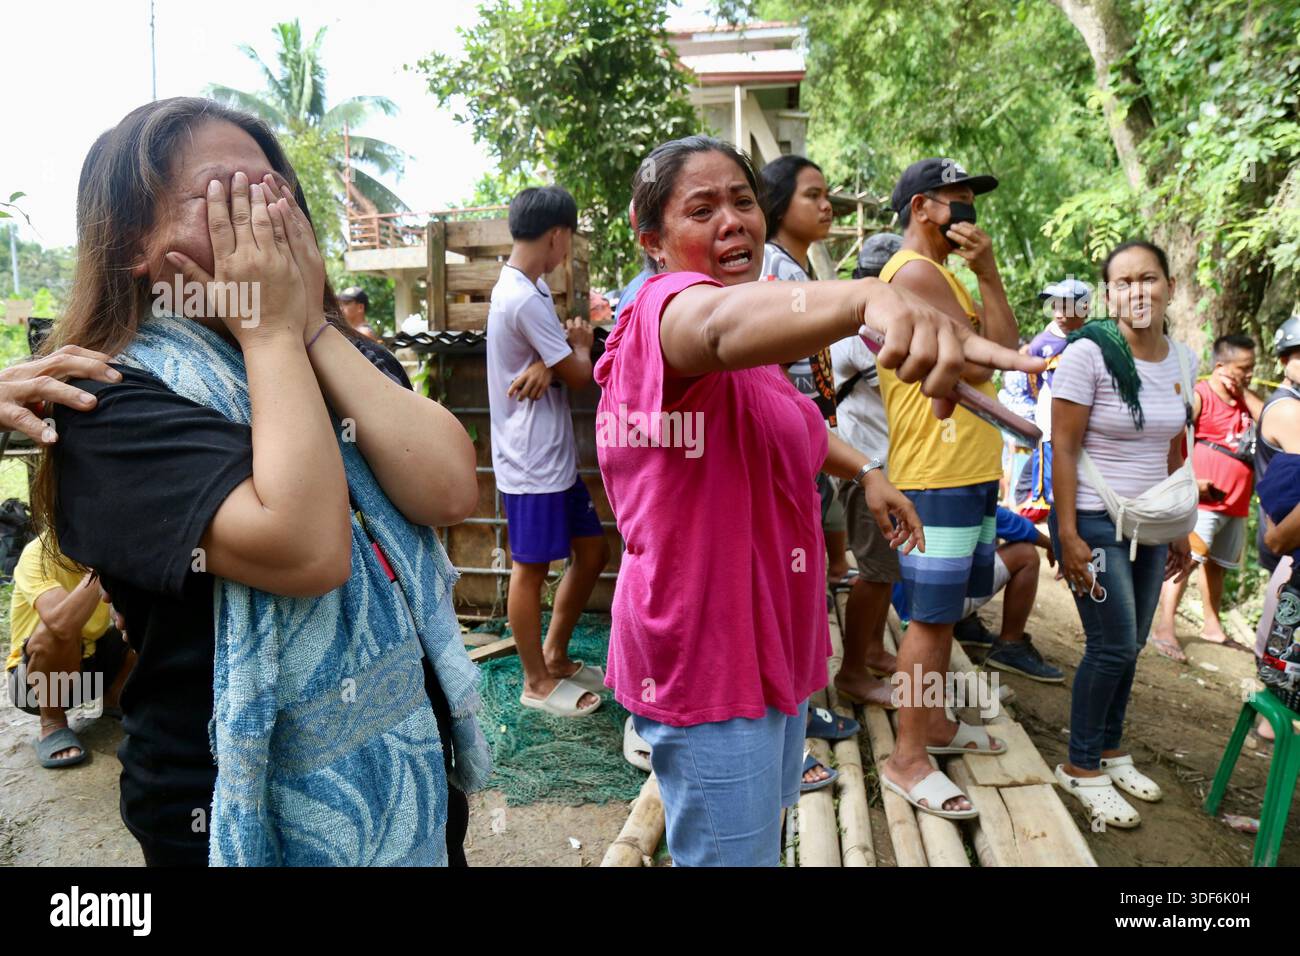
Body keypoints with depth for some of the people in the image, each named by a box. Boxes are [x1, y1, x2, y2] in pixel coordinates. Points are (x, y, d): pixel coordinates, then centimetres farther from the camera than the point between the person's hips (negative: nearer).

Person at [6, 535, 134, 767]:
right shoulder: (38, 553, -25)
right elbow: (63, 624, -43)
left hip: (89, 661, 6)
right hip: (36, 676, -6)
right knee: (56, 630, -35)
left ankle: (113, 698, 11)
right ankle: (52, 724, -12)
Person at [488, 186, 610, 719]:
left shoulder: (527, 288, 12)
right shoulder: (525, 300, -20)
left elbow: (561, 360, 7)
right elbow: (580, 374, -16)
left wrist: (548, 364, -16)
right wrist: (579, 346, 6)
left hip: (554, 455, 10)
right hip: (531, 460, -10)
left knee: (593, 550, 16)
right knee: (531, 568, 4)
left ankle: (556, 656, 30)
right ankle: (538, 682, 21)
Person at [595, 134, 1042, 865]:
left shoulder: (755, 343, 10)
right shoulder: (663, 310, -21)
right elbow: (719, 323, -47)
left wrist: (865, 470, 16)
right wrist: (871, 297, -65)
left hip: (769, 637, 10)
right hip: (706, 656, -9)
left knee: (768, 821, 28)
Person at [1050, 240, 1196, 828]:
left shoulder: (1182, 361, 5)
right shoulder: (1089, 354, -14)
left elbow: (1174, 454, 13)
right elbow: (1064, 450, -15)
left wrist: (1180, 532, 15)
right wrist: (1068, 536, -18)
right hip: (1095, 522, -6)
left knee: (1130, 645, 12)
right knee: (1114, 646, -4)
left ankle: (1110, 751, 32)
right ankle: (1081, 768, 14)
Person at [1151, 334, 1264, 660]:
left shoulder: (1244, 400, 14)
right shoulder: (1199, 397, -9)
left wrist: (1245, 393, -1)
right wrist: (1189, 481, -20)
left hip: (1235, 503, 8)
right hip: (1203, 500, -8)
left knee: (1217, 563, 17)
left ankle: (1212, 626, 30)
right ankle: (1164, 628, -13)